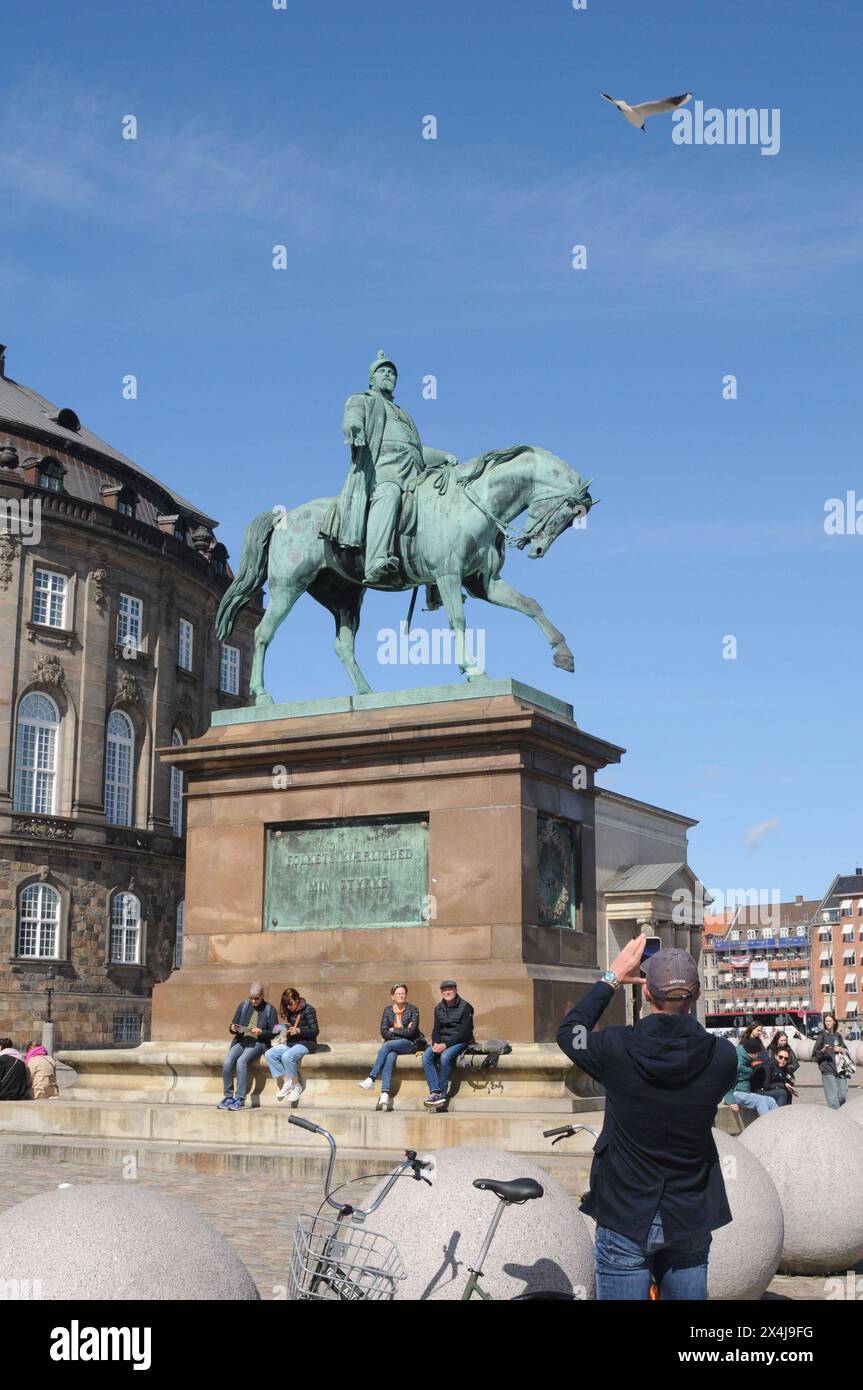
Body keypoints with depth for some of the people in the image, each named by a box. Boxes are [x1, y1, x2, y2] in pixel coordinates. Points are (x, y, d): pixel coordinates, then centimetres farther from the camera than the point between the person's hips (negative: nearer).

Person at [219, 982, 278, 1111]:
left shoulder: (269, 1010, 5)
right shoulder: (243, 1006, 15)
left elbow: (273, 1033, 3)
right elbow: (233, 1026, 19)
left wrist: (261, 1032, -15)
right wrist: (233, 1028, -5)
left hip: (258, 1043, -4)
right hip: (241, 1041, 4)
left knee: (241, 1061, -32)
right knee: (227, 1062, -25)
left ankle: (240, 1099, -27)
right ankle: (228, 1097, -14)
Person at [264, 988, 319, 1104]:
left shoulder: (308, 1009, -5)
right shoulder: (289, 1012, 14)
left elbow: (314, 1031, -9)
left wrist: (298, 1030, -21)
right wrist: (285, 1028, 1)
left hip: (305, 1043, -7)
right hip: (290, 1043, 7)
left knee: (287, 1056, -35)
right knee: (269, 1054, -19)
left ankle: (296, 1086, -18)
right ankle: (287, 1082, -16)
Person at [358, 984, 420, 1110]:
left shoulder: (413, 1010, 2)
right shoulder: (388, 1010, 11)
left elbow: (411, 1031, -8)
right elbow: (384, 1032, 3)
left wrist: (393, 1030, -3)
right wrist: (402, 1031, -6)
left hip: (409, 1044, -2)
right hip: (391, 1044, 2)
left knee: (387, 1045, -32)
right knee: (390, 1056, -32)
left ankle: (371, 1079, -36)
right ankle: (385, 1095, -47)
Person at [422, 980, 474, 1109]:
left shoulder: (465, 1007, -7)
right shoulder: (439, 1008, 12)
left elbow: (464, 1032, -13)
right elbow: (436, 1030, 11)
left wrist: (446, 1045, -21)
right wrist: (435, 1044, -11)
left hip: (460, 1042, -5)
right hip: (442, 1041, 5)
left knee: (445, 1056, -34)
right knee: (426, 1056, -23)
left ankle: (442, 1093, -27)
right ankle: (434, 1092, -31)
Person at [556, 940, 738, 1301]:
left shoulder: (617, 1049, -18)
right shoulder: (722, 1057, -13)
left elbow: (568, 1030, 4)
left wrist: (612, 978, 11)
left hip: (625, 1220, -2)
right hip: (689, 1221, 2)